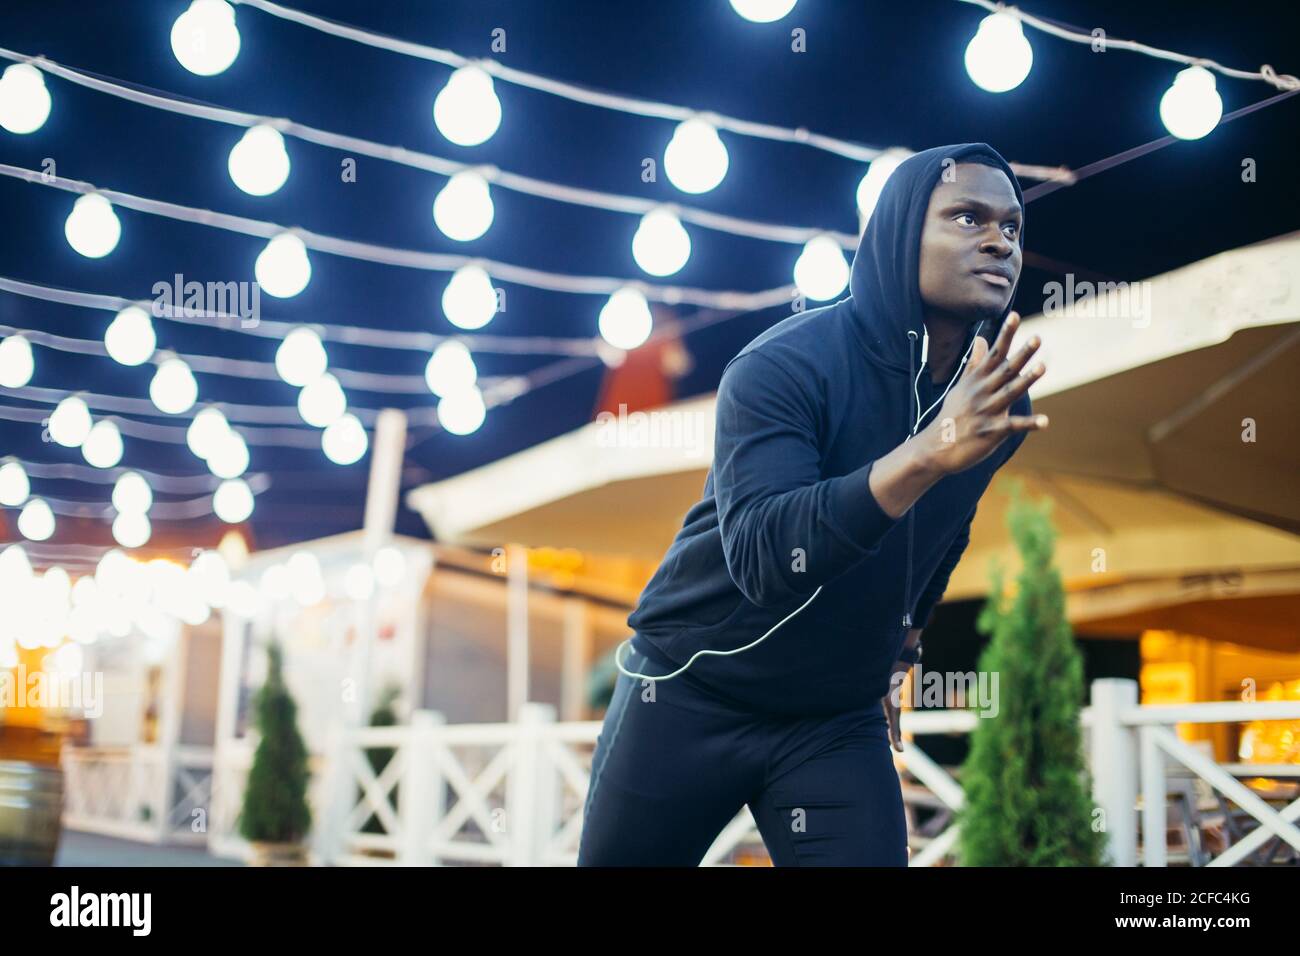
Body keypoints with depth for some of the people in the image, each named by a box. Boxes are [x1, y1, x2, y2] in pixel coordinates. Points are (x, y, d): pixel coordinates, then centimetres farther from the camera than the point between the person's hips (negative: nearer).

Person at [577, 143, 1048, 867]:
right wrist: (928, 452, -44)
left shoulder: (1001, 402, -4)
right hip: (692, 693, -3)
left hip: (842, 720, 4)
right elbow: (759, 553, -35)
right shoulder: (785, 365, -21)